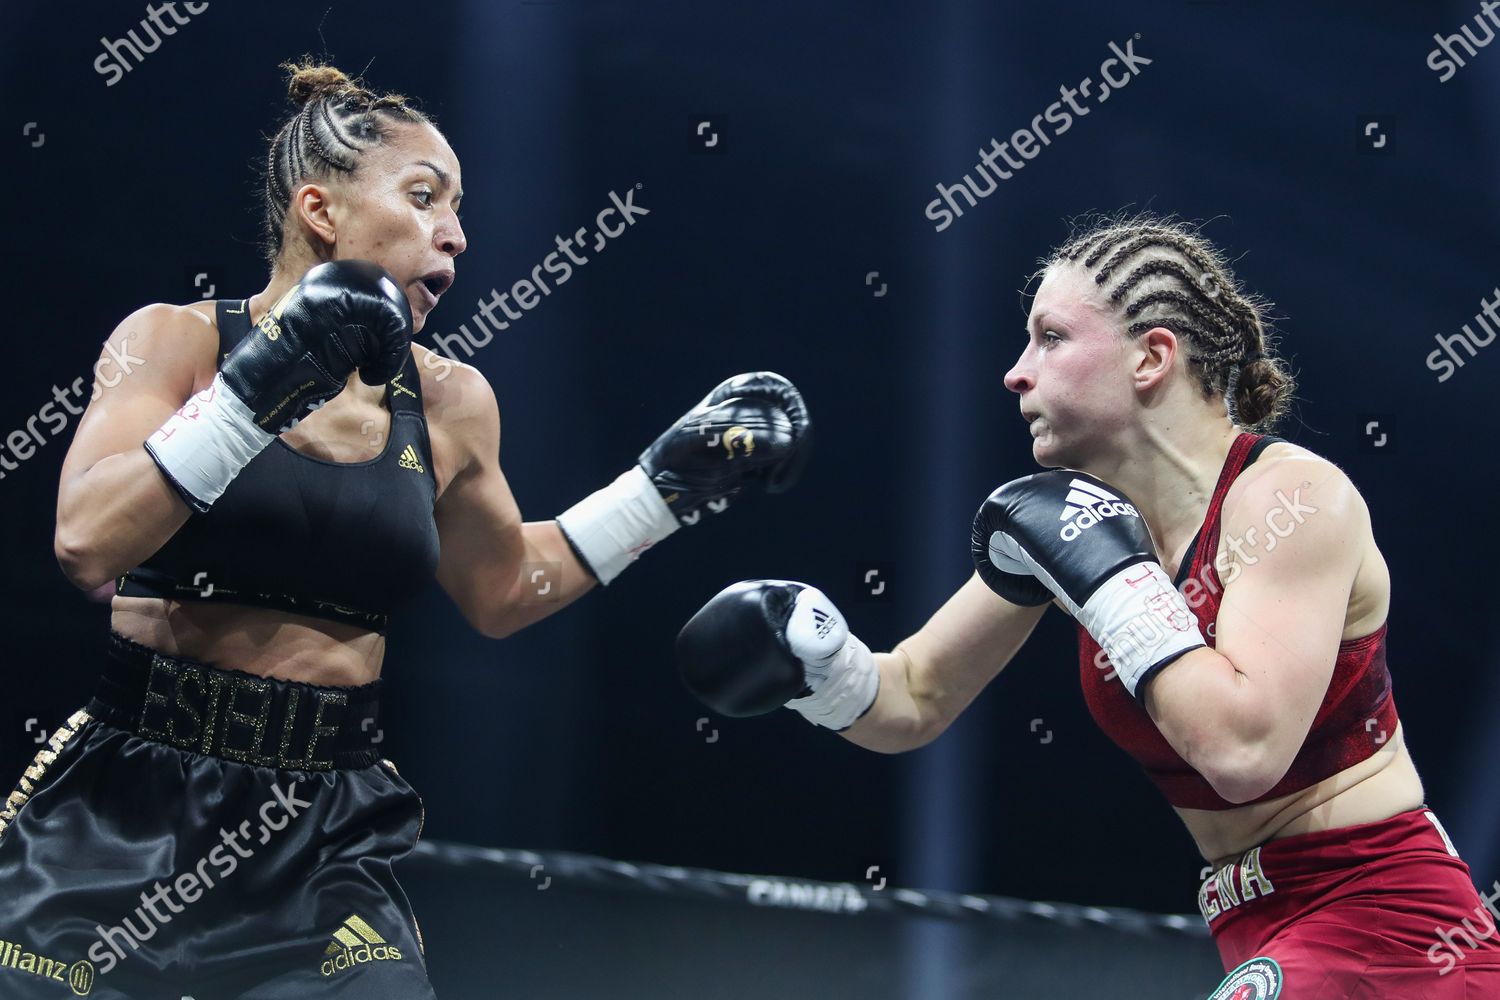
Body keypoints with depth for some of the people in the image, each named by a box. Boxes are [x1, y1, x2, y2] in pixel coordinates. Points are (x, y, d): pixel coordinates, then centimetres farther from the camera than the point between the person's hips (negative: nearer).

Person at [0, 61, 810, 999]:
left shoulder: (447, 404, 7)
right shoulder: (180, 341, -3)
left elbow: (502, 590, 23)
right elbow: (85, 543, -17)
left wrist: (671, 481, 18)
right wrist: (255, 392, -22)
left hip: (327, 834, 2)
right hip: (122, 815, -2)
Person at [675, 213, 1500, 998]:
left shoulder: (1293, 496, -16)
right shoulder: (1083, 511, 4)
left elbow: (1242, 747, -28)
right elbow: (915, 702, 11)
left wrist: (1109, 576, -20)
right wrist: (813, 661, -9)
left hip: (1382, 923, -7)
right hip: (1259, 932, 7)